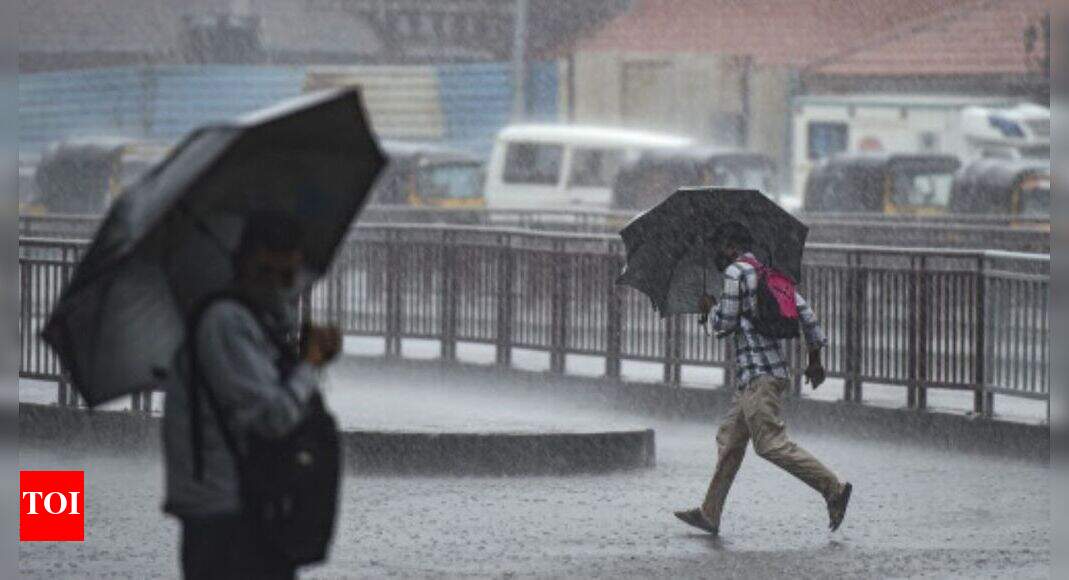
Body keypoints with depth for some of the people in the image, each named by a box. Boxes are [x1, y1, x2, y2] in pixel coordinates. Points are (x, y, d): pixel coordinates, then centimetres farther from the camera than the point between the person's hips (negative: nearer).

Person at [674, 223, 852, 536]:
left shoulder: (735, 272, -8)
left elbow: (725, 324, -9)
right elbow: (804, 310, 14)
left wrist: (710, 307, 13)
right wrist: (815, 358, 16)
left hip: (758, 374, -10)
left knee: (771, 443, -13)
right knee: (729, 439, 14)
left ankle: (833, 488, -18)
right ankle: (709, 513, 18)